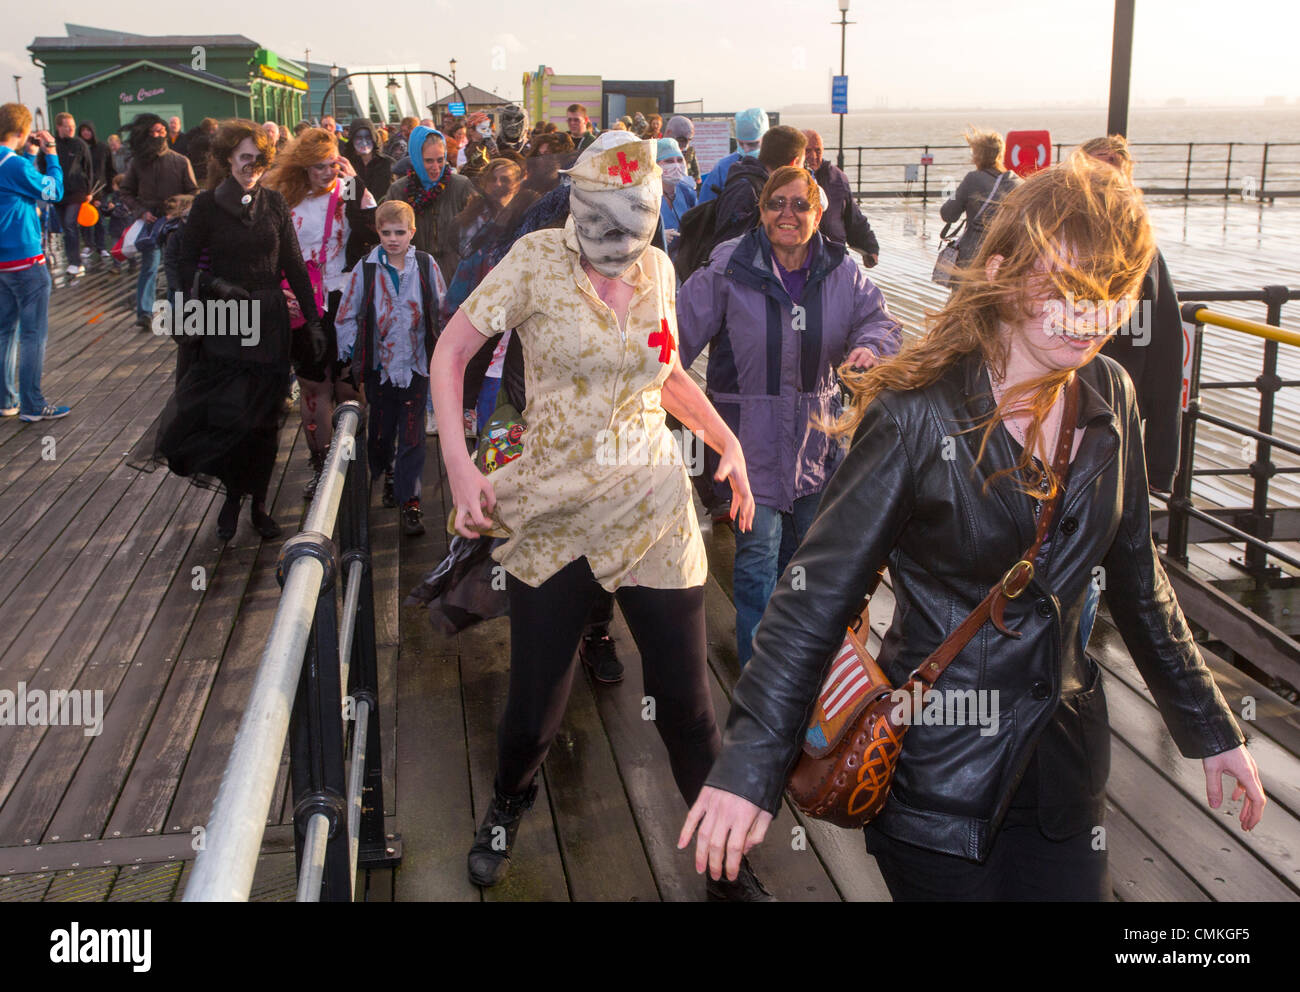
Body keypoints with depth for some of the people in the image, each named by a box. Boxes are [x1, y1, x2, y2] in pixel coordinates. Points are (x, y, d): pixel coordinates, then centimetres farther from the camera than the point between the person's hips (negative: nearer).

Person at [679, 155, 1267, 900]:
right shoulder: (918, 417, -19)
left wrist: (1212, 728, 16)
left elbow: (1134, 577, 10)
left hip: (1065, 762, 5)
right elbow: (817, 594, -18)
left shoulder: (1109, 397, -2)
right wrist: (750, 767, -24)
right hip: (937, 769, -5)